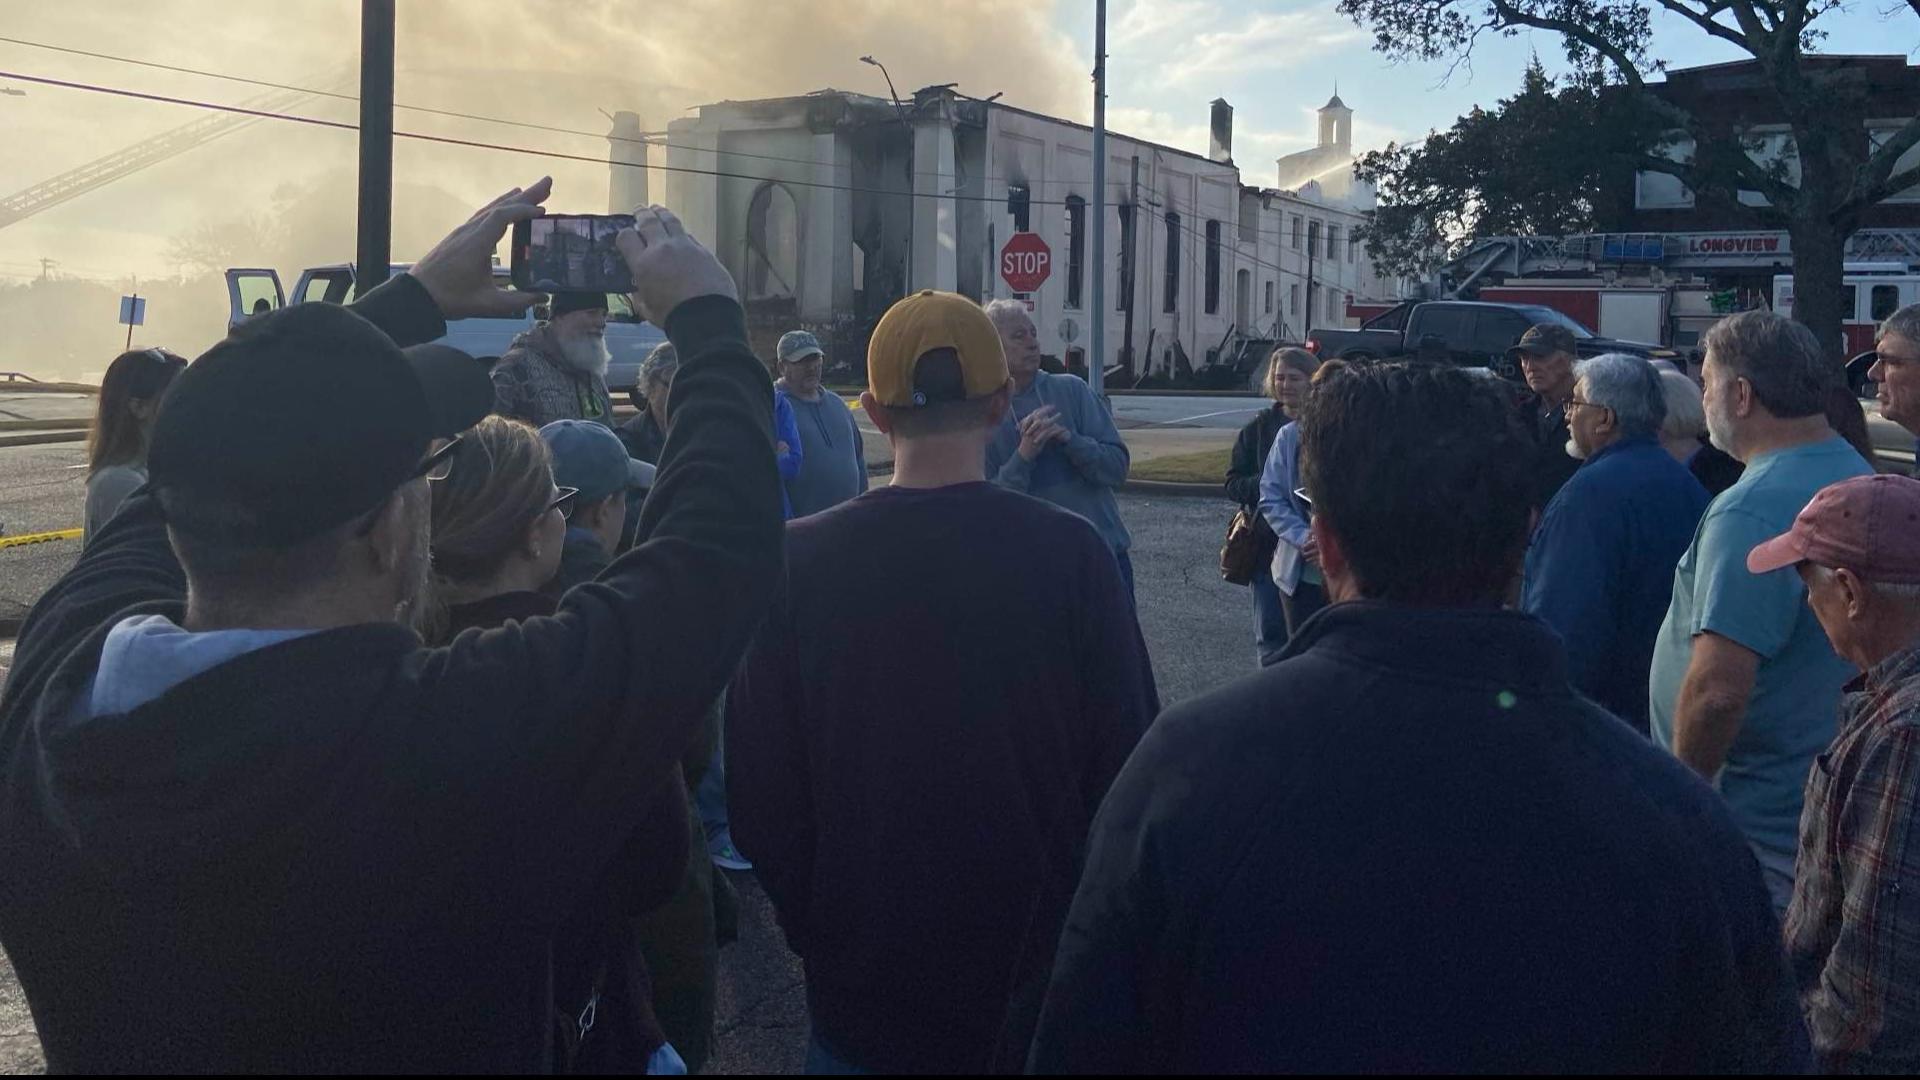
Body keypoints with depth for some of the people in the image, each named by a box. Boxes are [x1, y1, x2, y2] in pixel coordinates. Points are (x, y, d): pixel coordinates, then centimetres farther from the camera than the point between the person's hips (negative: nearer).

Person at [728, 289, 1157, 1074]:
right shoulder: (1071, 555, -14)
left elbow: (757, 789, -7)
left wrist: (815, 929, 9)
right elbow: (1126, 766, -9)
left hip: (864, 984, 0)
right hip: (1037, 979, 0)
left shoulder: (801, 560, -13)